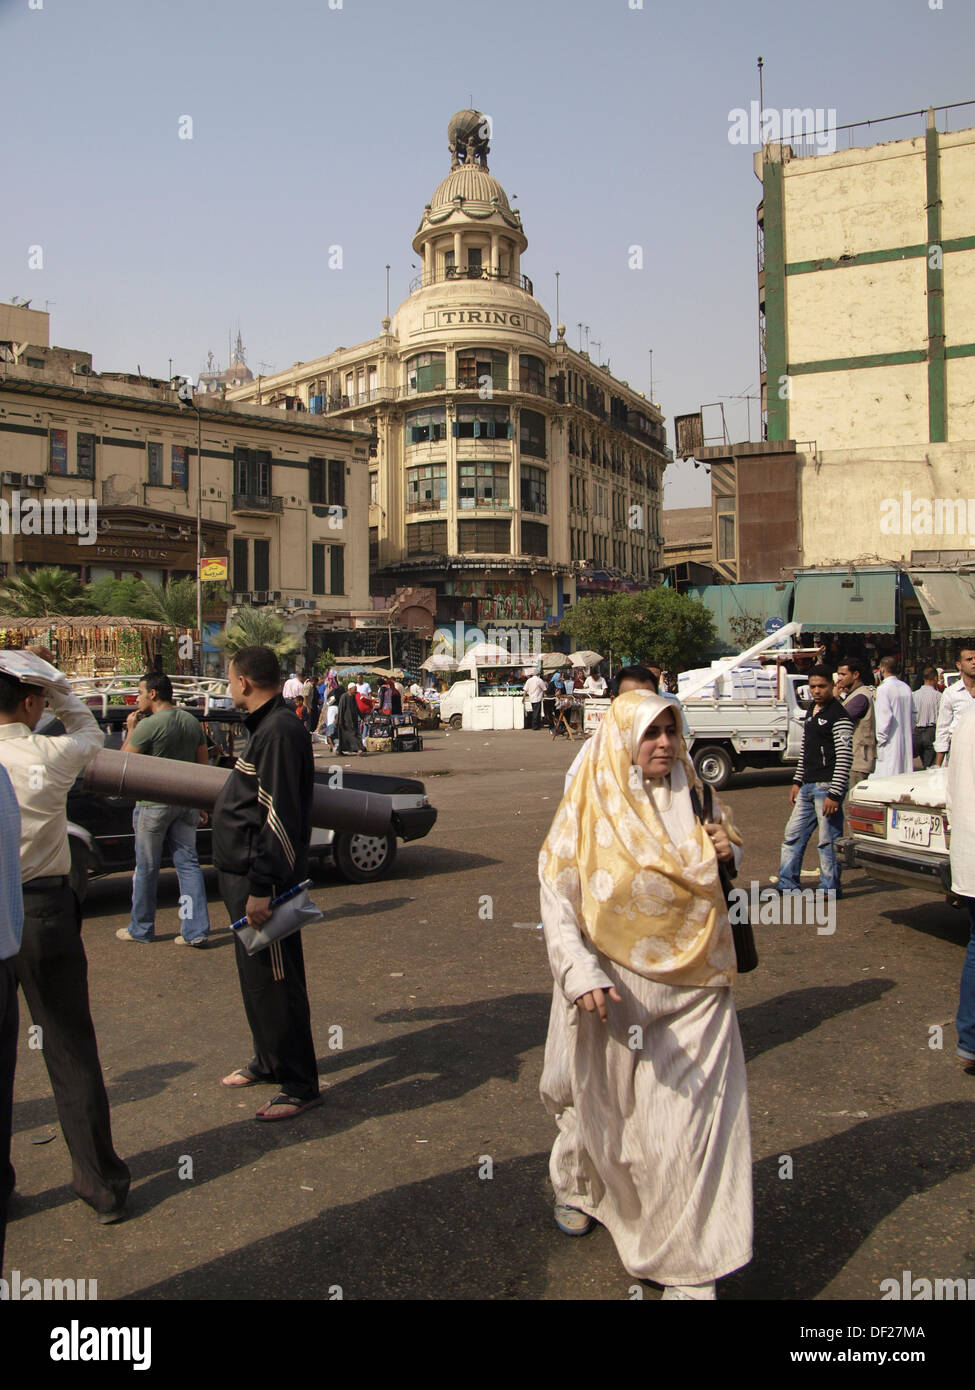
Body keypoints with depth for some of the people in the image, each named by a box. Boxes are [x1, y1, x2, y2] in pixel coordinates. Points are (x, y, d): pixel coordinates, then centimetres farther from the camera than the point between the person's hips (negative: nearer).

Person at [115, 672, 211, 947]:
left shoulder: (149, 725, -16)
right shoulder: (193, 722, 6)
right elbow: (204, 764, 11)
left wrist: (130, 730, 2)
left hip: (153, 804, -6)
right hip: (185, 803, 6)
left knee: (146, 869, 8)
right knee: (188, 864, 6)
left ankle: (141, 929, 21)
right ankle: (195, 931, 3)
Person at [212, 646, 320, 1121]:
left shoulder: (279, 731, -20)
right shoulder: (267, 726, 13)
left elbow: (279, 818, -25)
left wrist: (260, 888, -25)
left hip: (261, 878, -10)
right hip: (244, 873, 10)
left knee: (271, 980, -2)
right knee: (255, 975, 21)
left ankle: (300, 1086, 9)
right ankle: (268, 1060, 37)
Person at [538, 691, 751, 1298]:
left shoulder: (693, 799, 4)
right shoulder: (588, 811, -8)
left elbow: (718, 884, 16)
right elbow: (556, 897, -10)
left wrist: (726, 856, -7)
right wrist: (581, 973, -23)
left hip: (693, 989, 2)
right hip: (613, 987, -2)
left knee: (693, 1117, -2)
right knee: (602, 1105, 16)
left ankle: (689, 1267, 13)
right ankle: (579, 1185, 48)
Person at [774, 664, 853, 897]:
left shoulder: (838, 716, -12)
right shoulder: (811, 711, 15)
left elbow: (845, 758, -17)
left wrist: (834, 794, -20)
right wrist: (797, 781, 18)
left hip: (827, 787, -9)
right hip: (808, 786, 9)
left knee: (828, 840, -2)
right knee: (793, 834, 12)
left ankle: (829, 889, 9)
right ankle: (787, 884, 20)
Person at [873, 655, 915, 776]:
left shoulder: (883, 688, -12)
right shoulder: (906, 688, 9)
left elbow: (884, 717, -17)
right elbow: (913, 714, 14)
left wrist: (880, 739, -10)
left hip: (890, 743, -7)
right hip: (906, 741, 8)